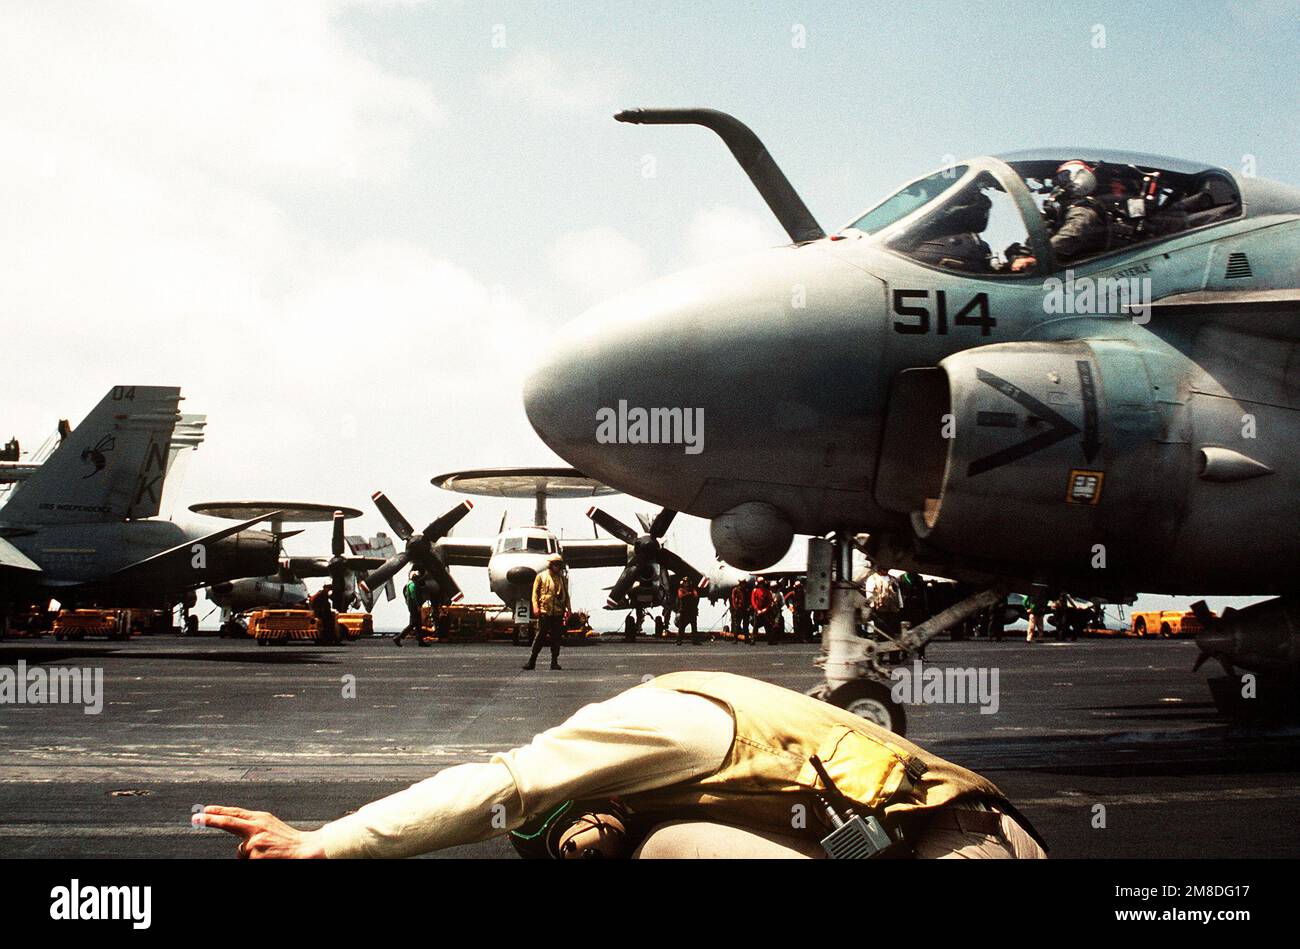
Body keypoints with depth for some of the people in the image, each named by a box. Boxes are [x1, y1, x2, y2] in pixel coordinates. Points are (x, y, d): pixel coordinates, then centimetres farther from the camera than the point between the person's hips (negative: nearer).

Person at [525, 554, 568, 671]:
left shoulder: (563, 579, 15)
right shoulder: (541, 577, 5)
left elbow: (566, 595, 17)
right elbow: (535, 592, 2)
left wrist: (568, 609, 7)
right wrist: (535, 606, -9)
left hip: (558, 613, 3)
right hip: (544, 612, -3)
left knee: (556, 638, 3)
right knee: (540, 636, -6)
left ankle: (554, 662, 9)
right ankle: (532, 661, -2)